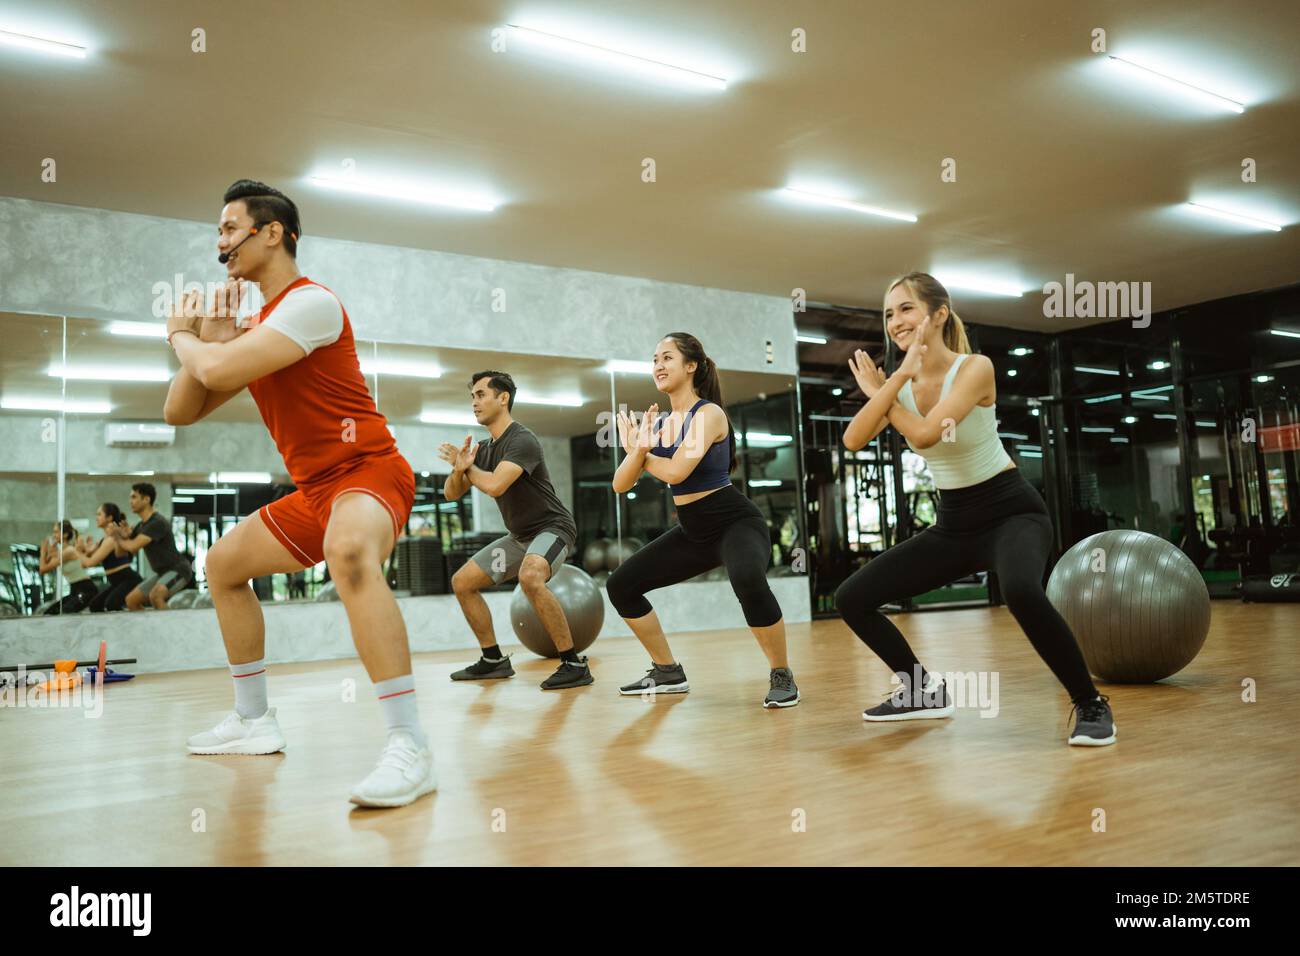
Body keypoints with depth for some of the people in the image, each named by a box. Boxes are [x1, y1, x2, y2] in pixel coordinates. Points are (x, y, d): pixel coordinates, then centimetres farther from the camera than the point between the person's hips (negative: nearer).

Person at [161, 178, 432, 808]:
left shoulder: (310, 302, -14)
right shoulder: (256, 325, 16)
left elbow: (219, 371, -26)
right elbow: (180, 412, 15)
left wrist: (181, 337, -3)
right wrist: (206, 340, 0)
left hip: (368, 471, -10)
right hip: (315, 490, 10)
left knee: (348, 552, -41)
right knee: (223, 563, 21)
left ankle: (410, 748, -44)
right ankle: (254, 720, 29)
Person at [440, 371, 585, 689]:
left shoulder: (522, 441, -20)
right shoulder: (484, 449, 7)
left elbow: (495, 485, -32)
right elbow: (451, 494, 7)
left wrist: (465, 466, -13)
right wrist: (459, 469, -16)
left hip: (552, 528, -10)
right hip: (519, 535, 10)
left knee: (530, 577, -39)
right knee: (462, 583, 11)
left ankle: (574, 664, -29)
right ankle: (493, 660, 21)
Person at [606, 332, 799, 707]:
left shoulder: (708, 413, -15)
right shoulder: (659, 423, 6)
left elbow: (675, 471, -28)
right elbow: (621, 484, 1)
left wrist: (641, 452, -8)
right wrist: (636, 450, -18)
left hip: (735, 522, -8)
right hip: (693, 532, 8)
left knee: (748, 581, -39)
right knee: (620, 585, 6)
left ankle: (781, 675, -17)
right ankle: (668, 673, 20)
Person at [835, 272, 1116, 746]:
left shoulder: (974, 368, -17)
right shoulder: (900, 381, 0)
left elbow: (925, 433, -31)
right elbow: (853, 440, -15)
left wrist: (879, 394, -13)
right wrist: (894, 380, -23)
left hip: (1011, 511, -6)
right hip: (953, 524, 7)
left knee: (1021, 590, -40)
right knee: (852, 598, 1)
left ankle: (1091, 705, -17)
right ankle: (925, 691, 19)